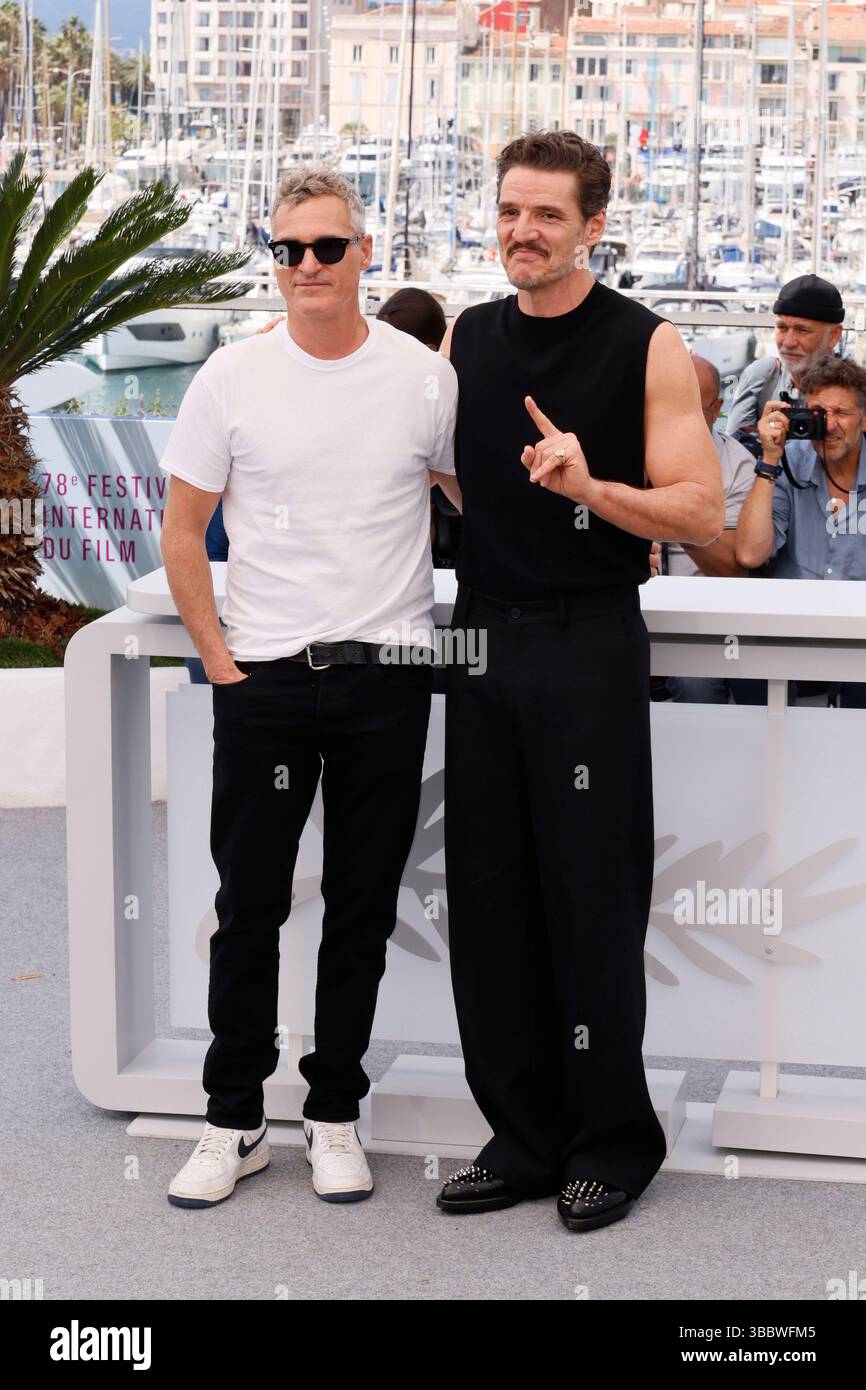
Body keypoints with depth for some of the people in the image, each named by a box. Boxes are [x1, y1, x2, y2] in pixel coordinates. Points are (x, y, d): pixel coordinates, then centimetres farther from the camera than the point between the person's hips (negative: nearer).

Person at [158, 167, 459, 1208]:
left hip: (389, 677, 1)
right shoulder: (234, 377, 0)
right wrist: (217, 653, -2)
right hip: (262, 680, 0)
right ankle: (234, 1121, 17)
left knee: (362, 909, 8)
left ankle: (334, 1114, 21)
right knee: (249, 907, 5)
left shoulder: (426, 378, 2)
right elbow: (183, 530, 4)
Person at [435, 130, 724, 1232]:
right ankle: (523, 1139, 18)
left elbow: (703, 512, -8)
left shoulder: (647, 347, -4)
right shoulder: (466, 341, 11)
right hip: (481, 642, 5)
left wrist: (591, 488, -22)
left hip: (587, 646, -5)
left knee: (592, 902, -2)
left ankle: (614, 1142, 12)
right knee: (488, 902, 7)